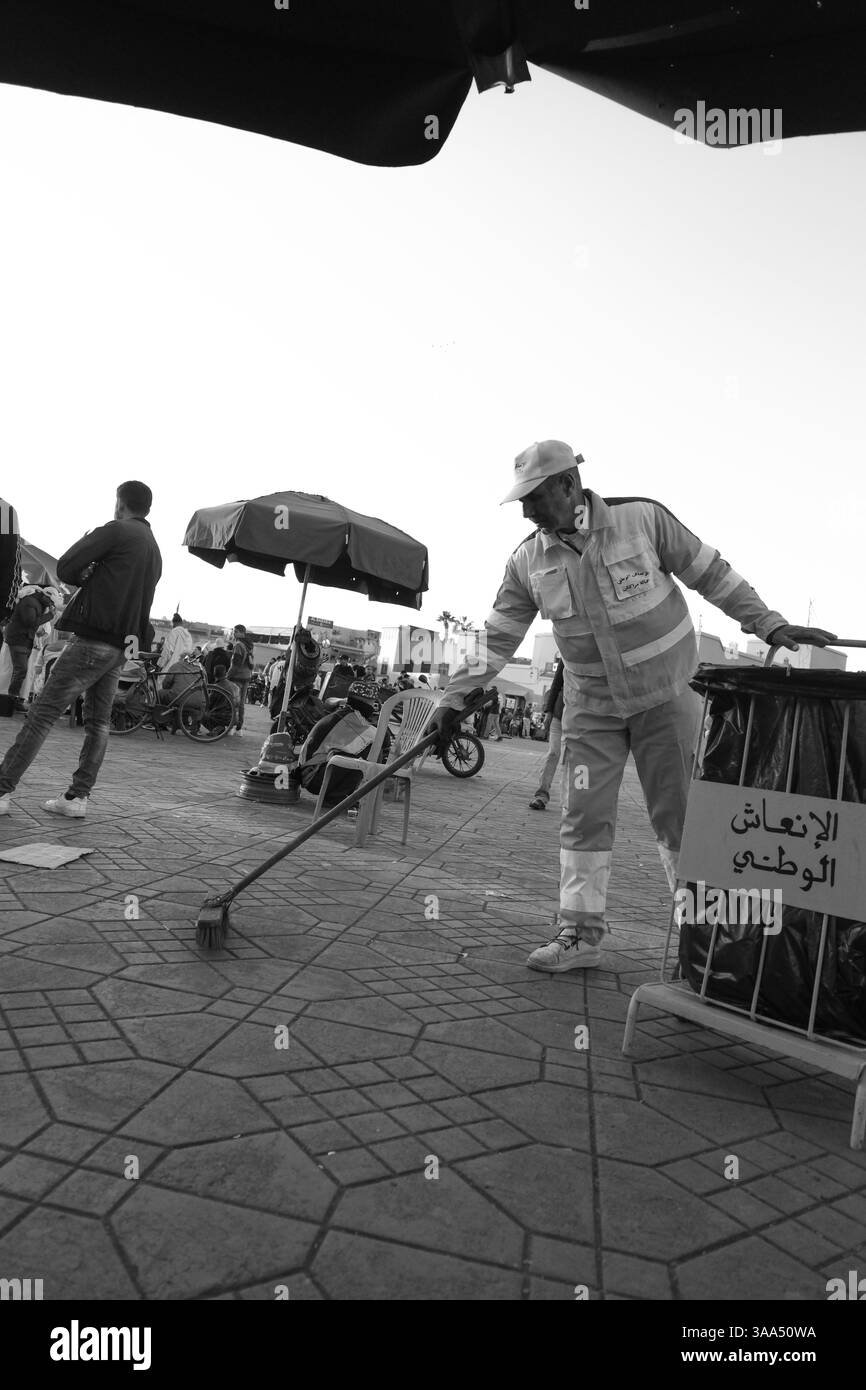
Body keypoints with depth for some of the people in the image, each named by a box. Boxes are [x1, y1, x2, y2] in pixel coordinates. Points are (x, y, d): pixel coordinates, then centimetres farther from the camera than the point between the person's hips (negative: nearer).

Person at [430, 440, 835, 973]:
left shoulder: (643, 518, -14)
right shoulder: (529, 561, -5)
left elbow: (712, 574, -6)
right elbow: (496, 637, -2)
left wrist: (771, 625, -5)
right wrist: (455, 699, -5)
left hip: (667, 694, -3)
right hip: (592, 705, 3)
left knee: (679, 818, 3)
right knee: (584, 818, 2)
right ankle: (580, 934, 13)